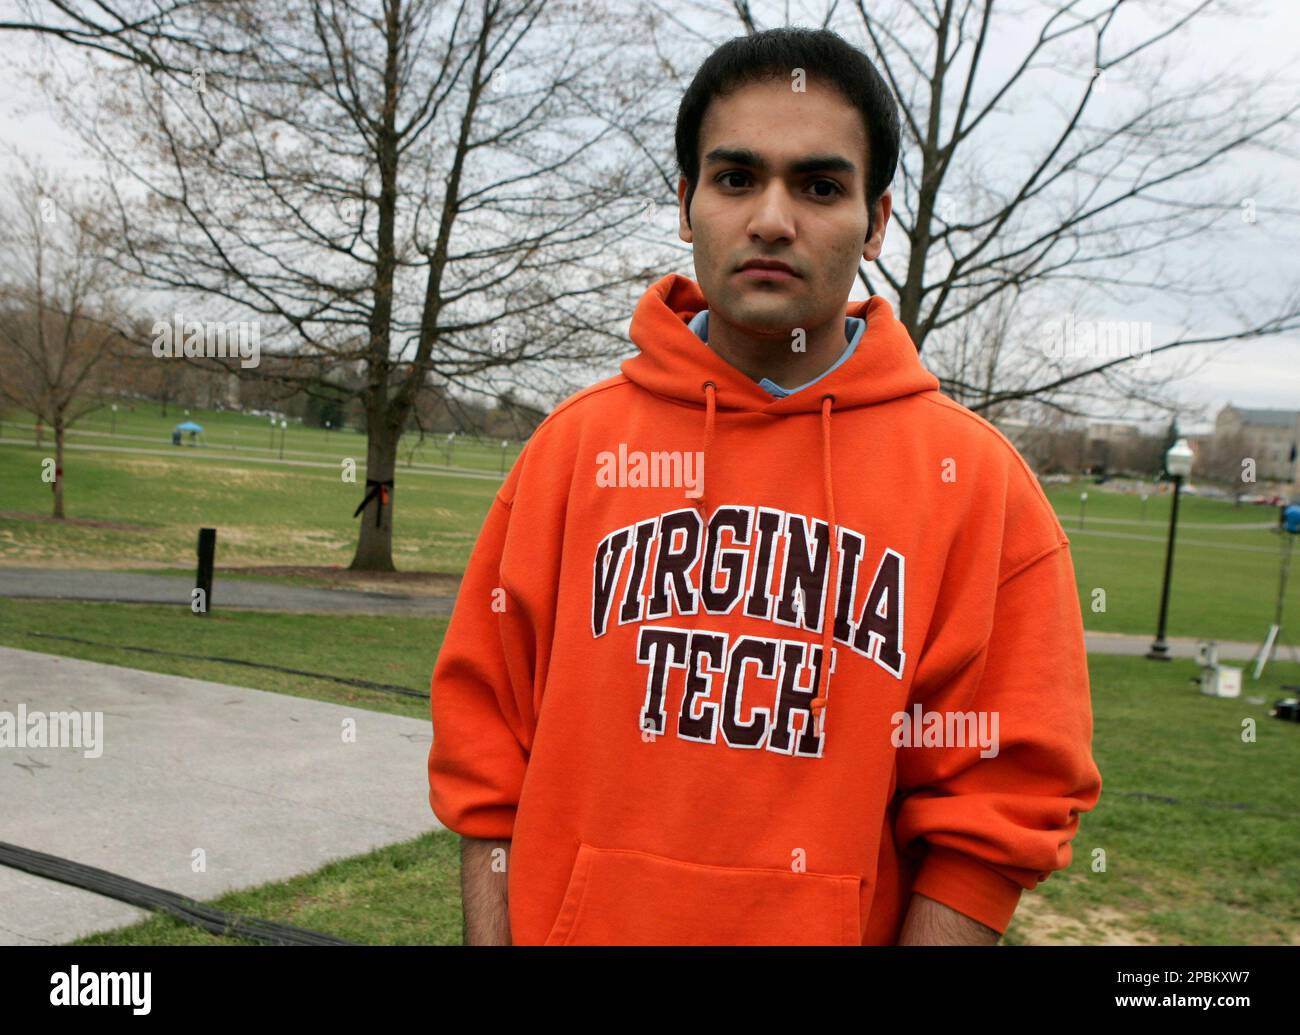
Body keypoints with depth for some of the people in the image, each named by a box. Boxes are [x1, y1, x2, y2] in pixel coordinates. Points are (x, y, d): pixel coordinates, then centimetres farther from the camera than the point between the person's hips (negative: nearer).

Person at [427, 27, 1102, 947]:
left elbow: (998, 805, -7)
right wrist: (492, 934, -6)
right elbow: (486, 741, -1)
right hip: (573, 922, 2)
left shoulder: (980, 480, -7)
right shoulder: (576, 442, -3)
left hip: (840, 922, -1)